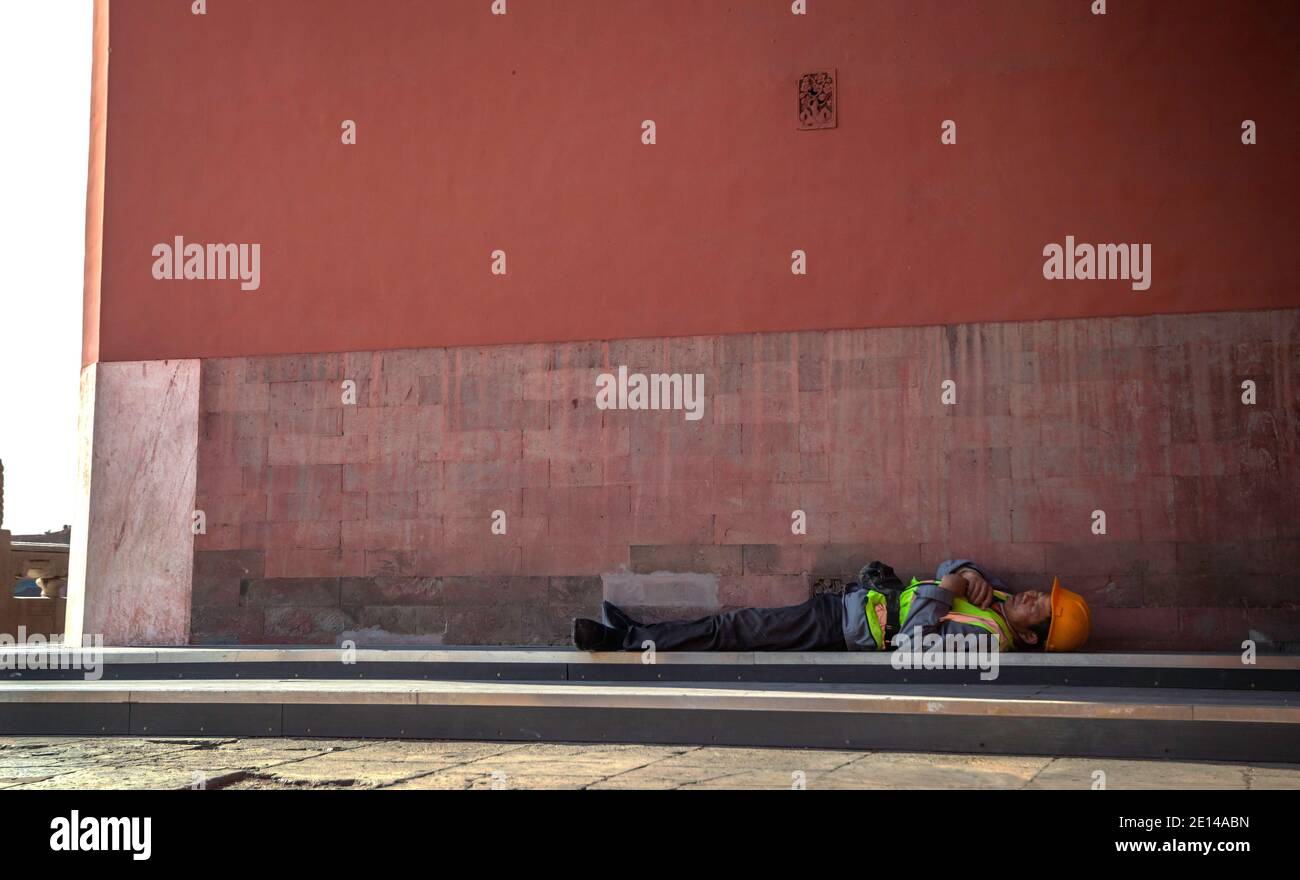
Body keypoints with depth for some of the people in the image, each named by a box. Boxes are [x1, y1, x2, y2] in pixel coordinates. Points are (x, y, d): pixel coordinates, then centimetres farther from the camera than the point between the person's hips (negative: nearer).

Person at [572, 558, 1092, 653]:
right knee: (740, 625, 8)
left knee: (737, 632, -8)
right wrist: (969, 574, -3)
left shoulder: (985, 636, -21)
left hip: (844, 635, -8)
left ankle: (628, 642, 0)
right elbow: (951, 567, 19)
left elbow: (914, 642, -32)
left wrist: (947, 589, -22)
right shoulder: (998, 596, 6)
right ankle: (632, 633, 16)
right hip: (852, 602, 8)